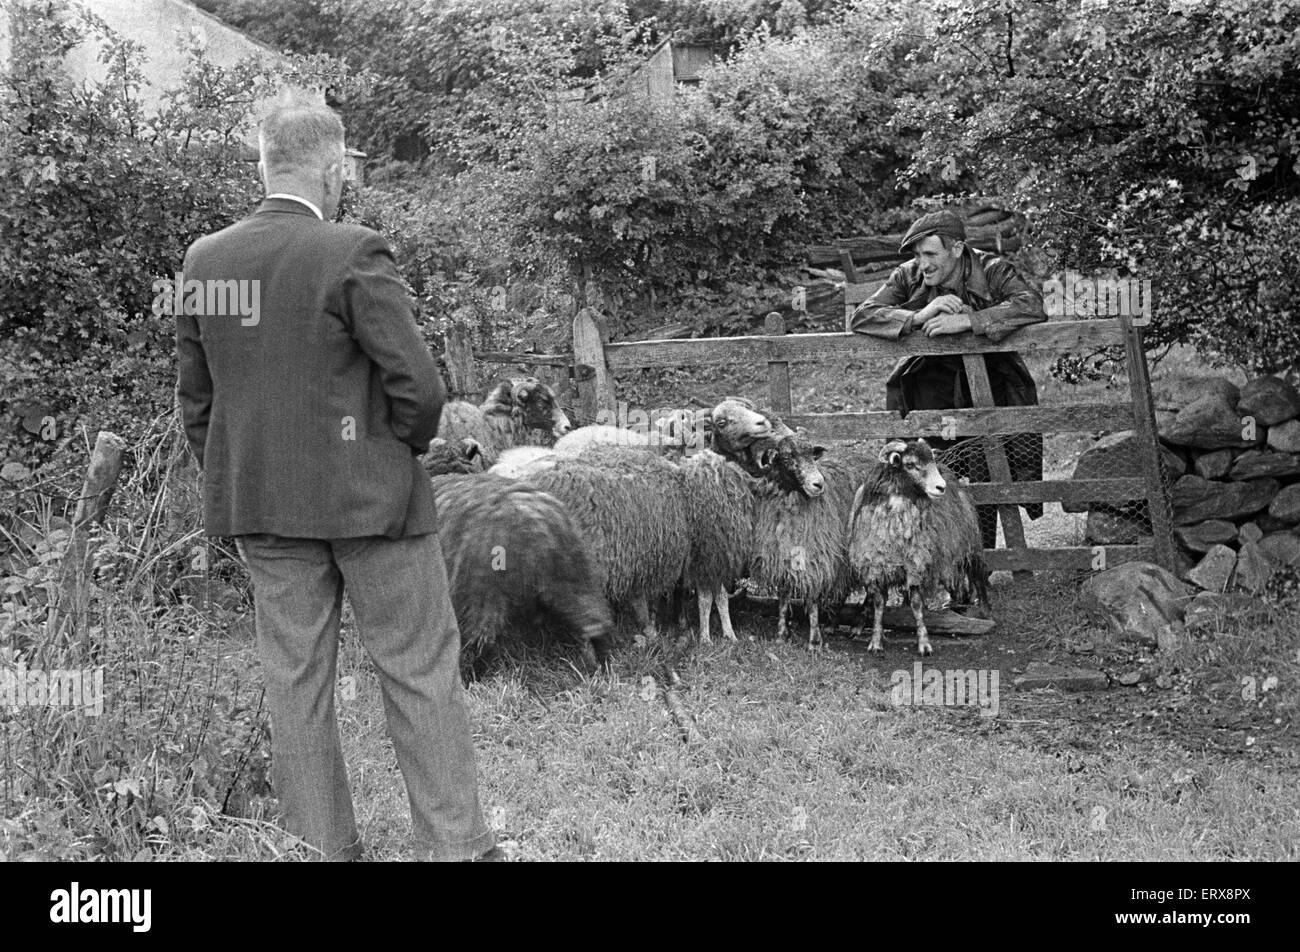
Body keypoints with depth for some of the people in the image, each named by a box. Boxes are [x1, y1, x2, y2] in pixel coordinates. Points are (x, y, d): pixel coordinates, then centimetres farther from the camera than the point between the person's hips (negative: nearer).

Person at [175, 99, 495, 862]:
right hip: (367, 496, -5)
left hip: (260, 507, 5)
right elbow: (419, 385, -15)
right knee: (421, 671, 5)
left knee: (295, 676, 10)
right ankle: (456, 843, 10)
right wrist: (406, 449, 4)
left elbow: (195, 399, 9)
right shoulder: (354, 254, -14)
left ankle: (329, 845, 18)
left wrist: (236, 490, 17)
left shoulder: (204, 261, 3)